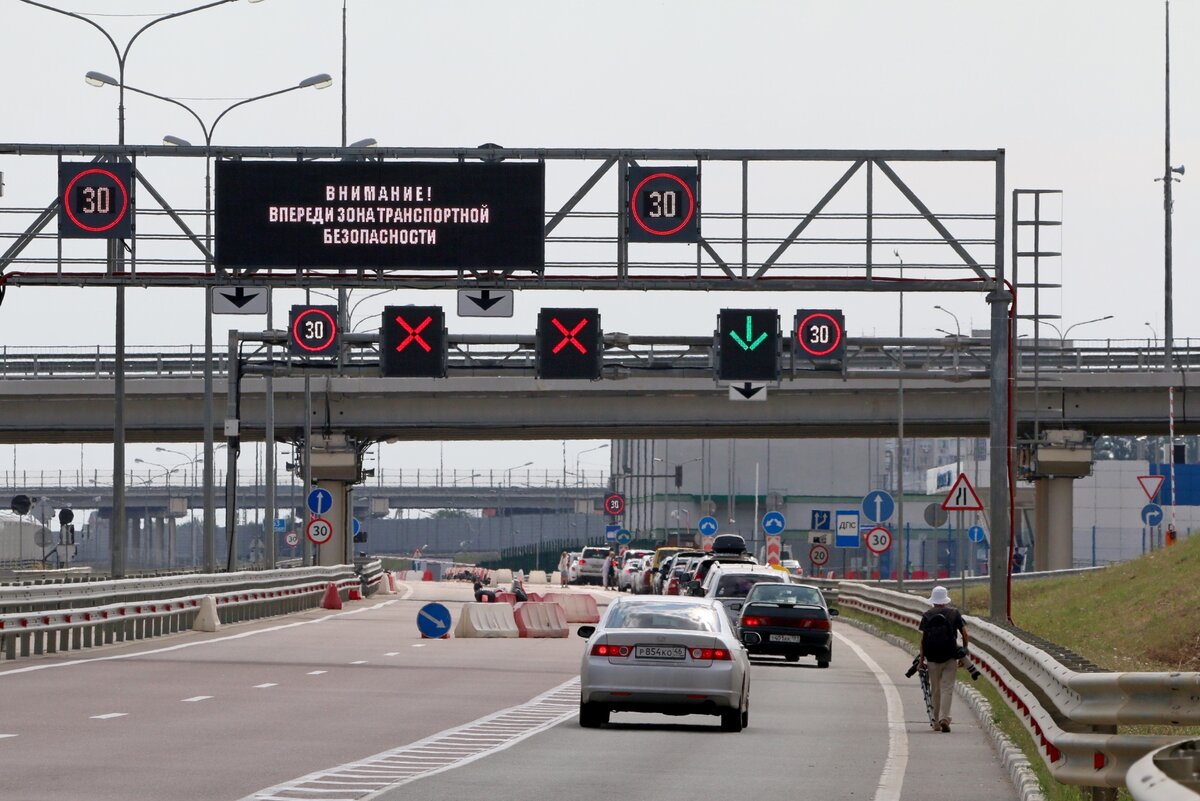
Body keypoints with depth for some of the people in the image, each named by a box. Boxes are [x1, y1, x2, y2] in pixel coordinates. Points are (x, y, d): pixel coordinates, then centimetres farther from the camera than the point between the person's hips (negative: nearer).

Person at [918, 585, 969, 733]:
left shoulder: (927, 615, 3)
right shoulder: (954, 613, 4)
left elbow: (923, 638, -3)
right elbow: (964, 633, -1)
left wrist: (921, 659, -1)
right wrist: (964, 652, 9)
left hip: (932, 656, 1)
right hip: (950, 657, -1)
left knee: (935, 689, 11)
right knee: (947, 688, -1)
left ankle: (936, 721, 17)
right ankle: (944, 718, -18)